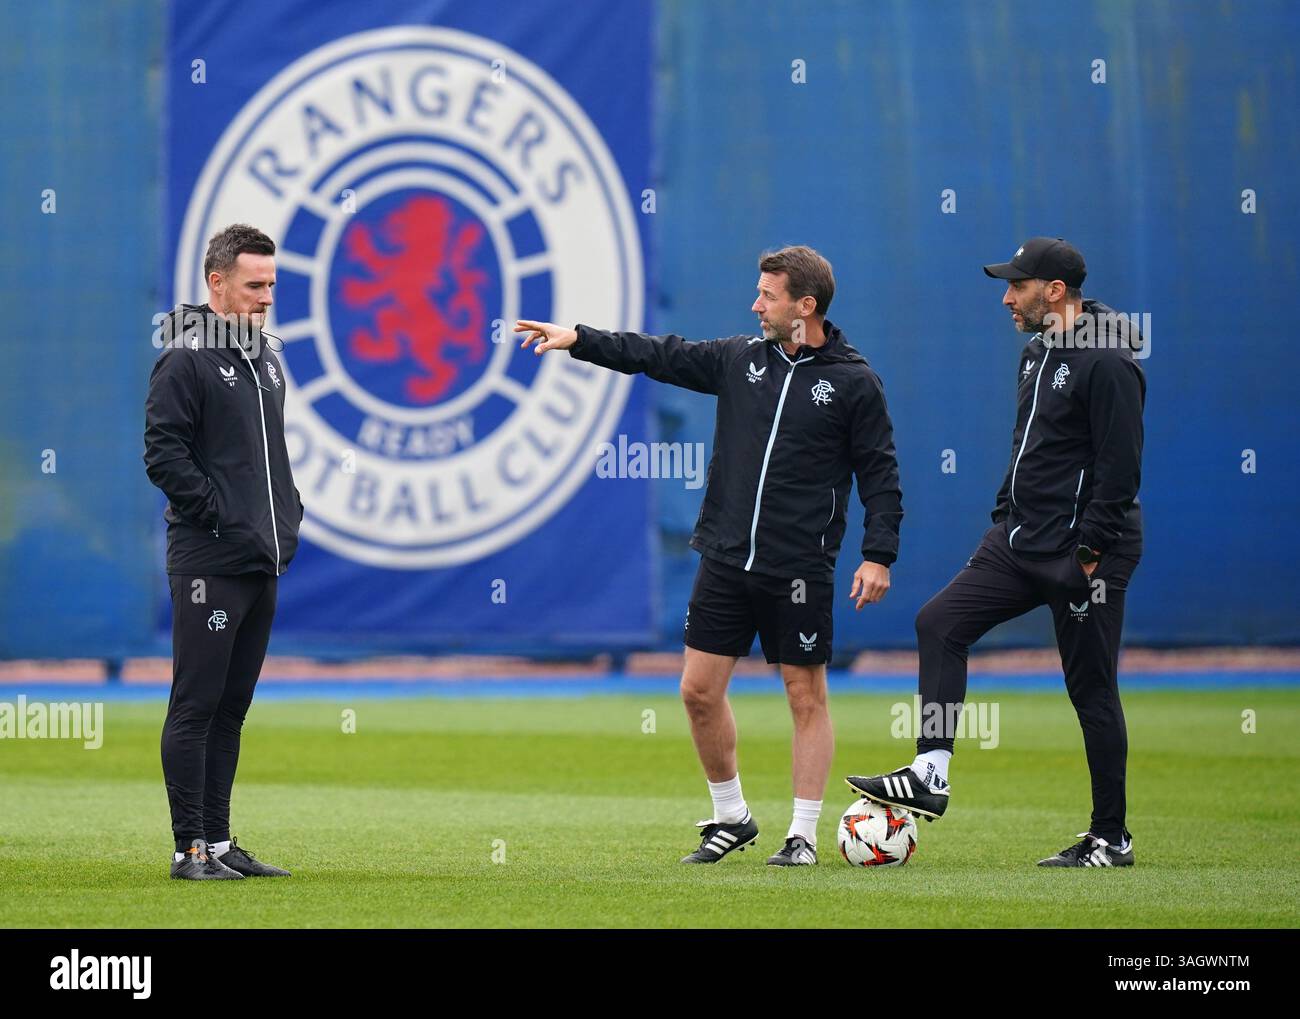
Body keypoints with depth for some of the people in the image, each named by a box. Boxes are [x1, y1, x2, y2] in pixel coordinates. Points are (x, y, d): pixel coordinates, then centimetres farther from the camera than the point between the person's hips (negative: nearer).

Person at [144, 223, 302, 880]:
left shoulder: (265, 361, 17)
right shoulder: (185, 359, -9)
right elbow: (163, 454, -16)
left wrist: (288, 516, 13)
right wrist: (221, 517, -17)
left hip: (262, 563, 9)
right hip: (208, 562, -8)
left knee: (231, 708, 12)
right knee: (196, 706, -5)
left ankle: (219, 842, 17)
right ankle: (191, 848, -4)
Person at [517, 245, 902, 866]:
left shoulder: (852, 382, -3)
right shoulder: (740, 359, 9)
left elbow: (879, 474, -2)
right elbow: (660, 357, 13)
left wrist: (879, 555, -9)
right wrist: (578, 341, 8)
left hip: (799, 569, -5)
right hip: (725, 559, 5)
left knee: (806, 697, 0)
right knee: (700, 689, 4)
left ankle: (804, 835, 8)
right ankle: (730, 818, 19)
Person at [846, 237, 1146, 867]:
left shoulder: (1107, 363, -16)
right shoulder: (1036, 354, 13)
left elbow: (1121, 467, -19)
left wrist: (1091, 550, -21)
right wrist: (1004, 518, 17)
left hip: (1081, 552, -9)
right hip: (1021, 542, 9)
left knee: (1092, 691, -2)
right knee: (940, 623, -2)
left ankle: (1111, 839, 6)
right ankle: (930, 776, -4)